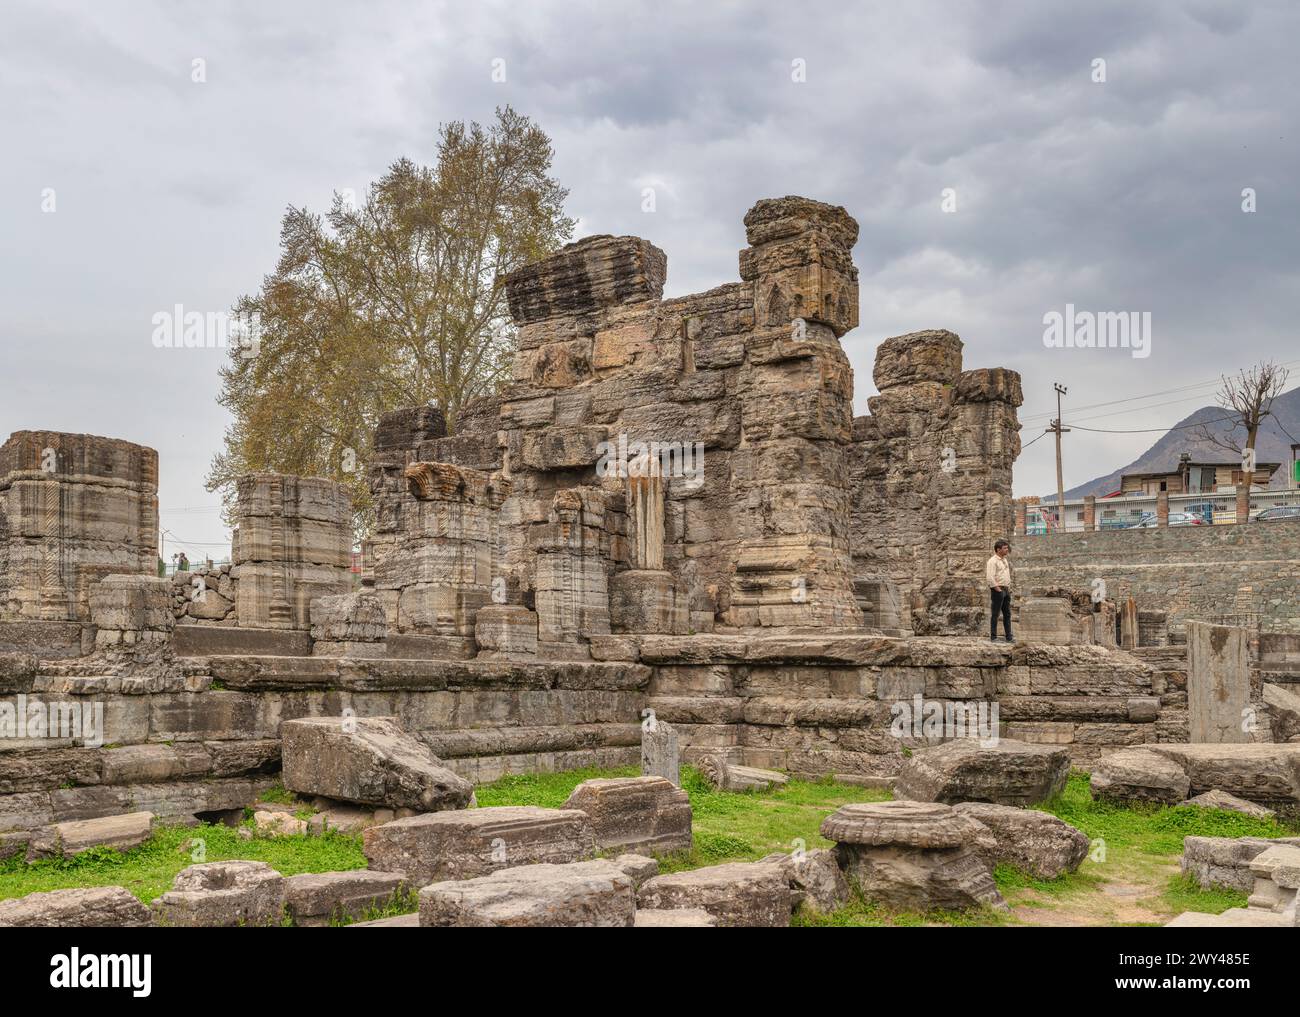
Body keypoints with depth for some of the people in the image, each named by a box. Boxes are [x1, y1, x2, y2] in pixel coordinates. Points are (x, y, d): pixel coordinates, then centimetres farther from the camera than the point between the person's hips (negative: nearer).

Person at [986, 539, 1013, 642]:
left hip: (1006, 590, 9)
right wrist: (998, 589, -19)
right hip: (997, 590, -9)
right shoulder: (993, 561, -12)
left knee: (1007, 614, 10)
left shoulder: (1005, 560, 16)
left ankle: (1009, 637, 14)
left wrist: (1009, 587, 15)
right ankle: (993, 637, -1)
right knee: (995, 614, -4)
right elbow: (990, 577, -19)